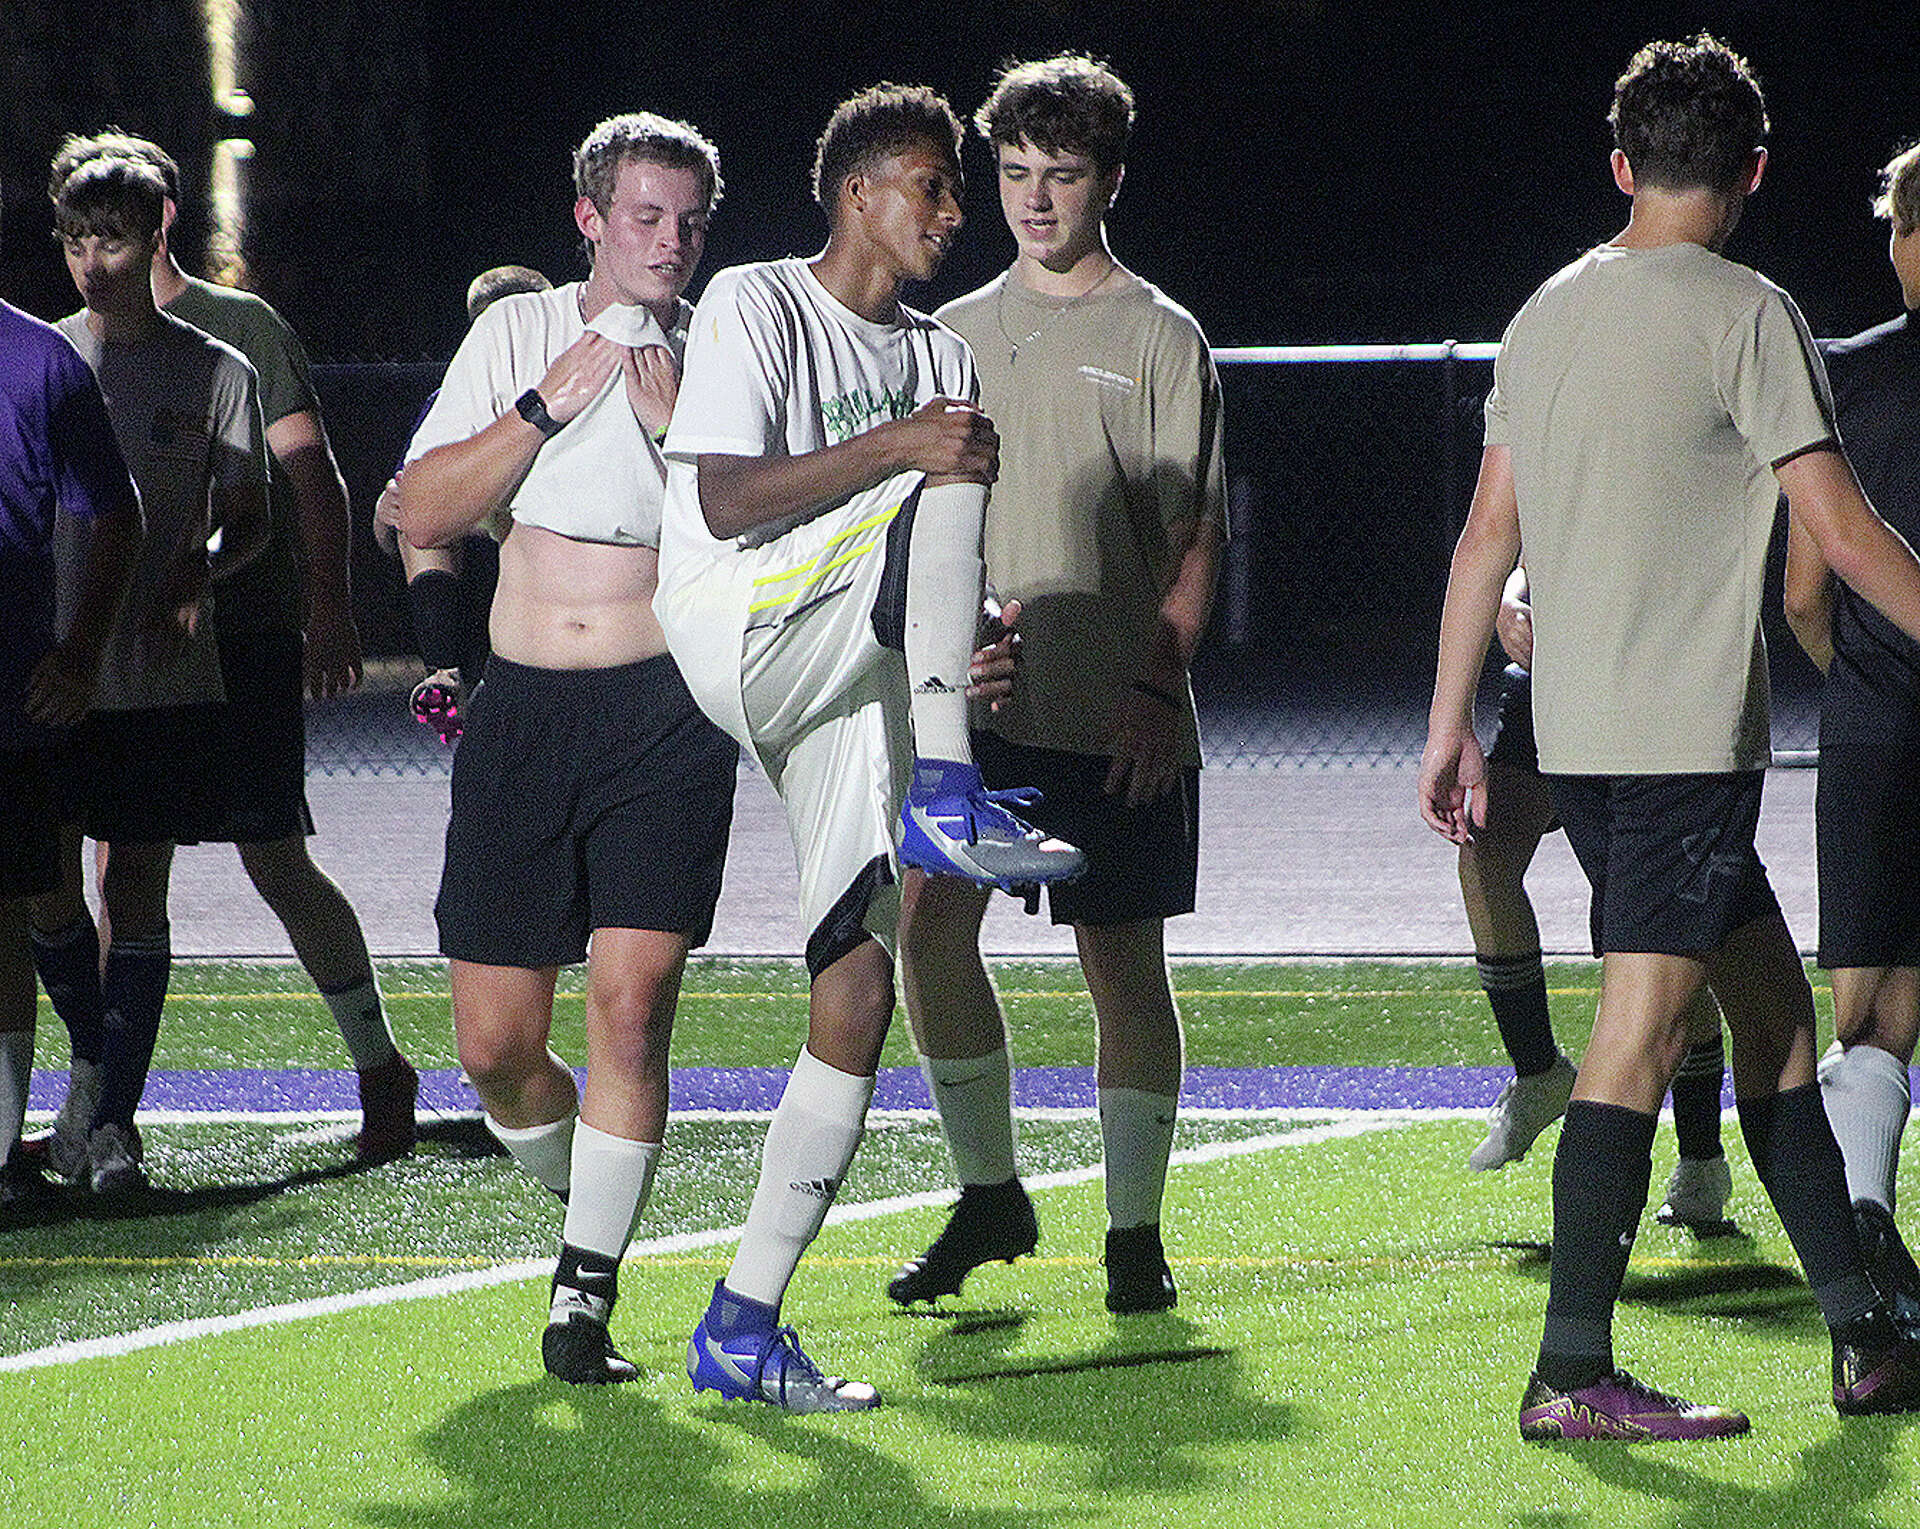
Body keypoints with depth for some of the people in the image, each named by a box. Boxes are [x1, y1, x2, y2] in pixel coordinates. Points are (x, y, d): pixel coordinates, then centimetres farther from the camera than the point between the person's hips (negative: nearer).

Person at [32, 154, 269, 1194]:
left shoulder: (214, 372, 2)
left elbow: (250, 519, 6)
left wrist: (202, 571, -15)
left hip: (165, 675, -2)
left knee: (137, 894, -1)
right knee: (47, 891, -1)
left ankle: (112, 1116, 1)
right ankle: (94, 1062, 23)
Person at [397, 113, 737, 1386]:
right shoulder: (519, 334, 10)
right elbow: (423, 515, 2)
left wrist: (673, 426, -14)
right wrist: (547, 406, -7)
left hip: (666, 709, -2)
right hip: (524, 708, 2)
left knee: (633, 999, -16)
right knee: (495, 1044, 1)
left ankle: (587, 1292, -9)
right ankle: (586, 1204, 29)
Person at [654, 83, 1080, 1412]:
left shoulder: (940, 354, 22)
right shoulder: (755, 307, 1)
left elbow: (967, 556, 18)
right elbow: (727, 501, -11)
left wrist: (979, 643, -4)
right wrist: (895, 448, -20)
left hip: (857, 682, 6)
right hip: (737, 635, -6)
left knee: (861, 989, -4)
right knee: (947, 488, -26)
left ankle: (746, 1324, -1)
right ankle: (944, 798, -35)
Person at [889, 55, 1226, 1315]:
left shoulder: (1159, 337, 1)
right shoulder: (956, 335, 13)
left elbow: (1196, 532, -3)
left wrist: (1157, 679, -13)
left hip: (1118, 718, -3)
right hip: (979, 699, 4)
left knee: (1123, 960, 0)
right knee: (932, 925, -7)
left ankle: (1136, 1233, 8)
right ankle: (989, 1197, 8)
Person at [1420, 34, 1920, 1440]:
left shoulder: (1548, 313, 13)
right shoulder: (1743, 316, -9)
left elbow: (1487, 535, 16)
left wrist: (1452, 726, 20)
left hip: (1580, 736, 8)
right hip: (1686, 734, -8)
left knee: (1774, 1009, 13)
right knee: (1641, 1032, -9)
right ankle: (1573, 1371, -13)